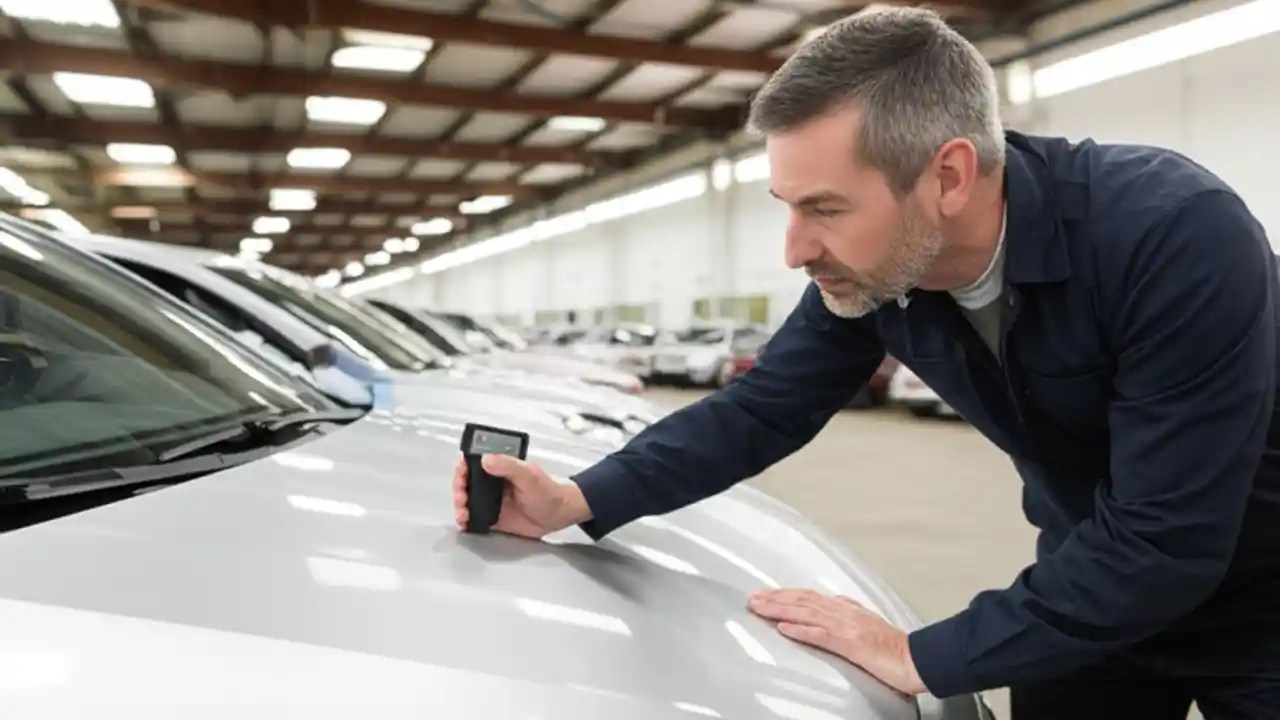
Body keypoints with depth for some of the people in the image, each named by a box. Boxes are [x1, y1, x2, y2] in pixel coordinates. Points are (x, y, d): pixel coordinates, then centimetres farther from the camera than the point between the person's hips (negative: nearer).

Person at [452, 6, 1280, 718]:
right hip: (1093, 583, 4)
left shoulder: (1179, 234, -34)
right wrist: (575, 501, -20)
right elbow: (762, 411, -9)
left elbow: (1163, 543, -33)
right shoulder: (870, 268, -18)